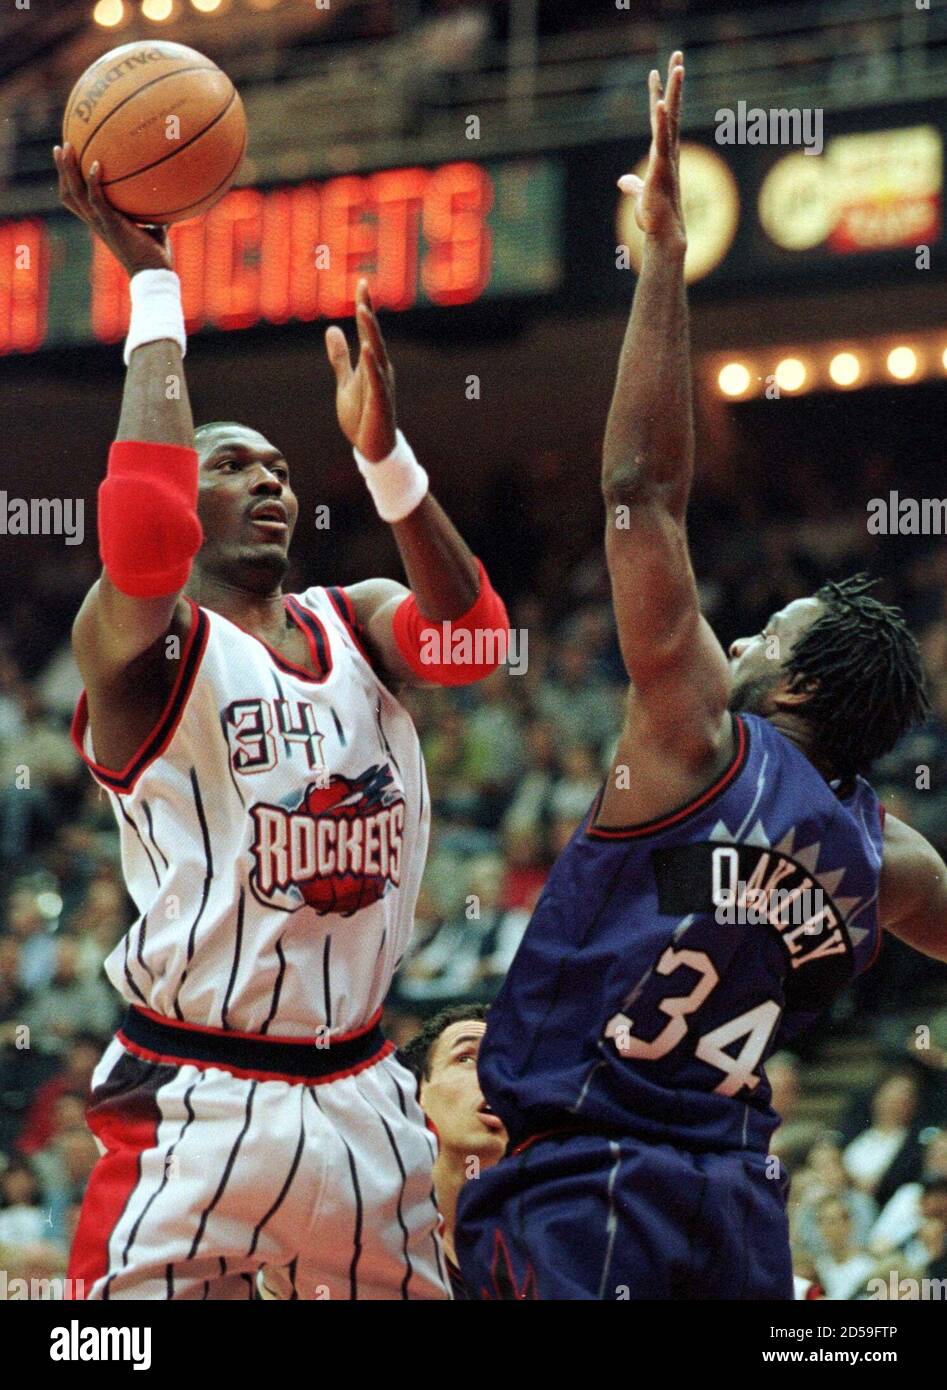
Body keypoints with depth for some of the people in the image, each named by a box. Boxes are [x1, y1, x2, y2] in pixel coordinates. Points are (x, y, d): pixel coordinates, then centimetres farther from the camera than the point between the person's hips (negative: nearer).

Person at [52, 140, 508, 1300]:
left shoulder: (358, 621, 11)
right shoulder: (138, 641, -5)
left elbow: (469, 640, -10)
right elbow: (144, 536, -28)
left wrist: (383, 455, -21)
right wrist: (152, 288, -21)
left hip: (360, 1096, 6)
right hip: (196, 1104, -6)